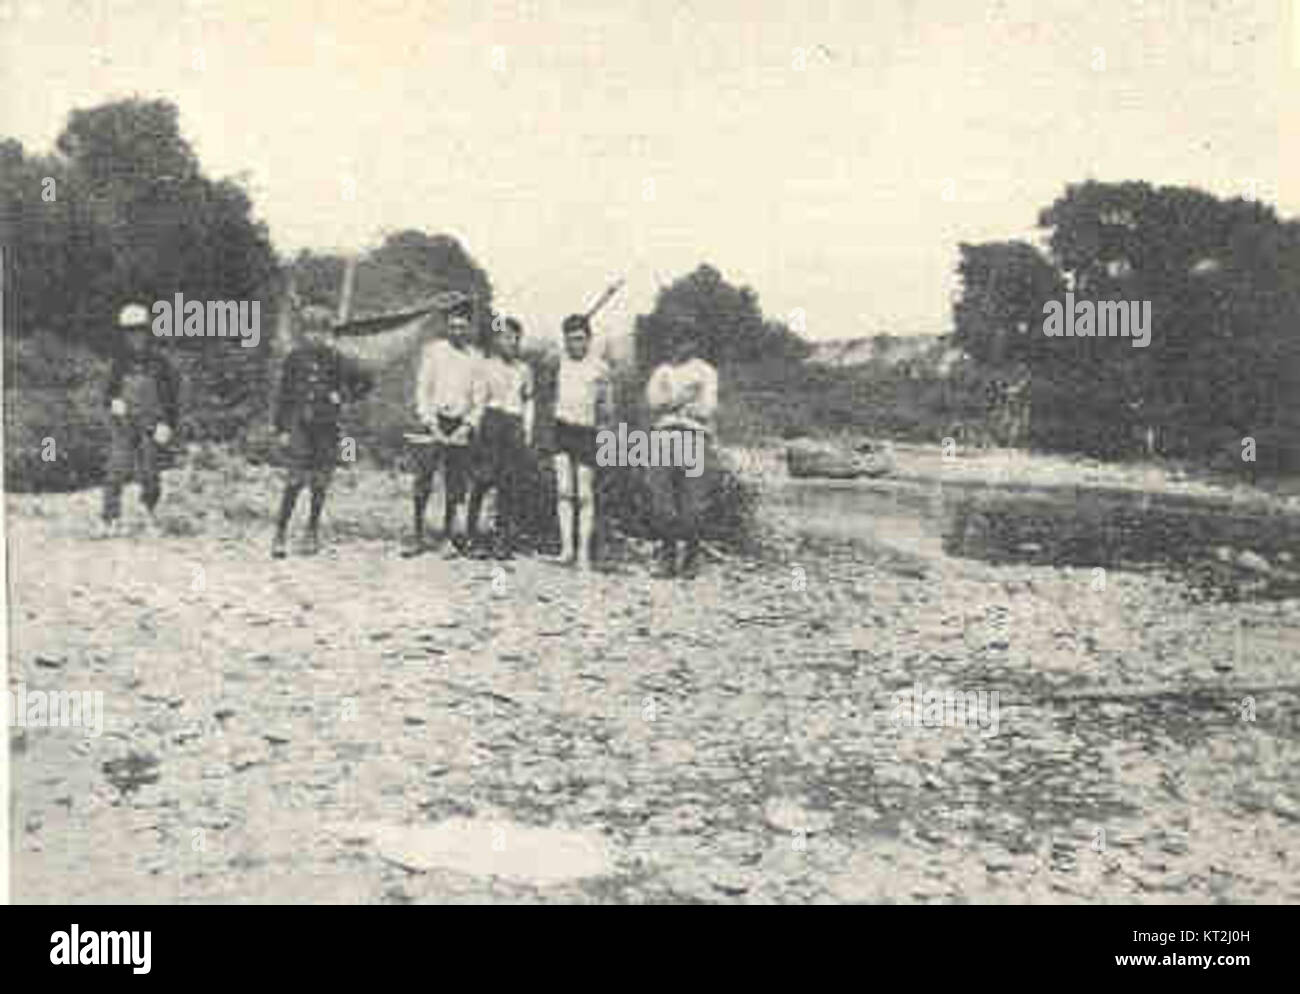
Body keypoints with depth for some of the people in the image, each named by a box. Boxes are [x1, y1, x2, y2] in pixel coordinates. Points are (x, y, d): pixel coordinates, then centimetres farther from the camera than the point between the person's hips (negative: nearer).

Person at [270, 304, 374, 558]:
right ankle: (280, 533, -4)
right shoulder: (295, 358, 3)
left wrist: (343, 396, -2)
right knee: (295, 481, -9)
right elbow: (284, 396, 6)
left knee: (320, 483, 6)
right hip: (300, 426, -1)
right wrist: (281, 429, 1)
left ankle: (312, 532, 19)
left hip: (326, 429, 1)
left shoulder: (335, 360, 2)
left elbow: (365, 382, 10)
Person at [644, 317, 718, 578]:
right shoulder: (661, 372, 21)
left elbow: (706, 410, -2)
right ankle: (667, 557, 5)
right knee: (661, 501, -4)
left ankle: (692, 557, 5)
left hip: (695, 439, -3)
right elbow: (653, 400, 3)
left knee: (692, 505, -6)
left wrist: (671, 404, 0)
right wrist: (685, 397, -7)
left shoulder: (705, 372, 10)